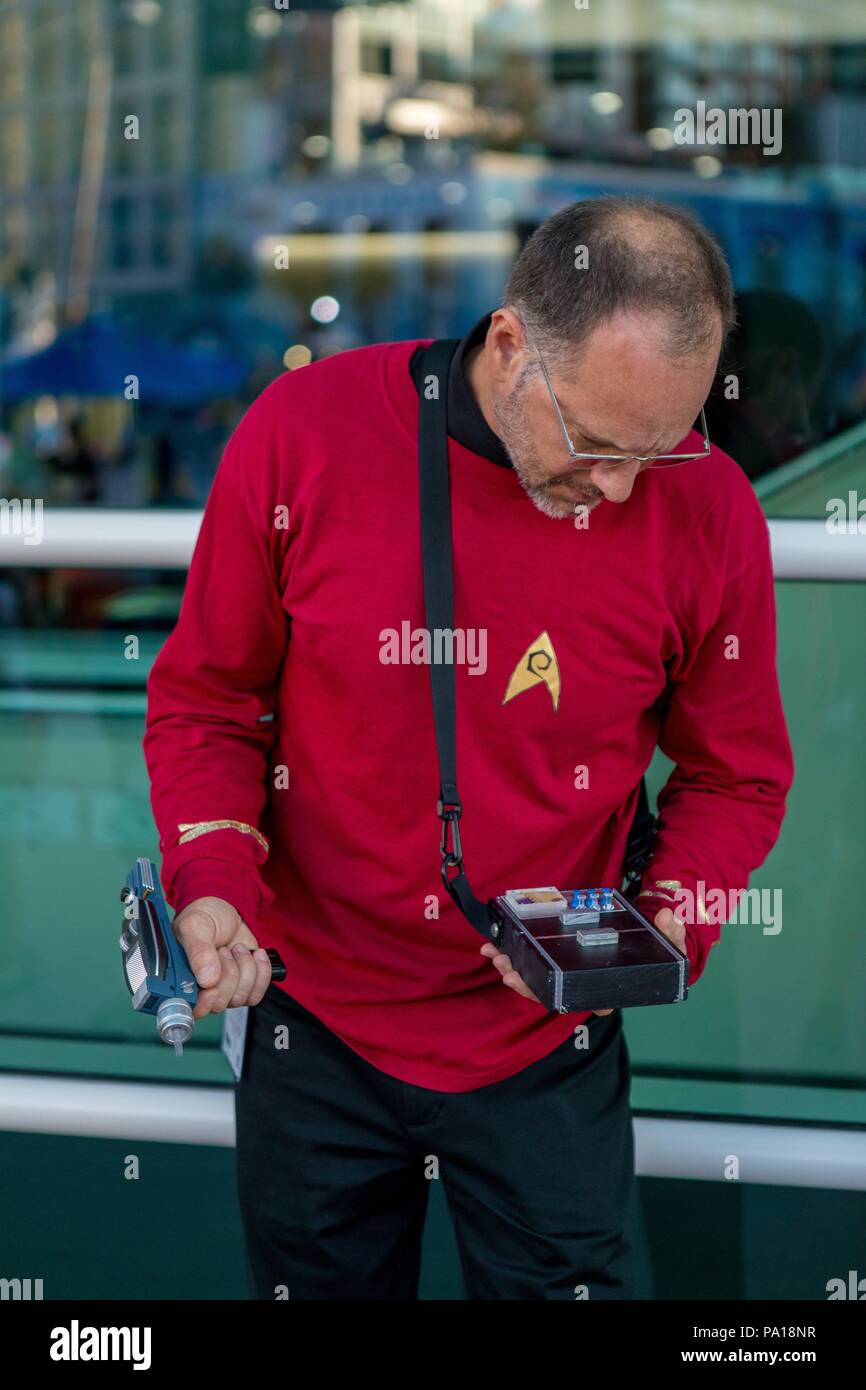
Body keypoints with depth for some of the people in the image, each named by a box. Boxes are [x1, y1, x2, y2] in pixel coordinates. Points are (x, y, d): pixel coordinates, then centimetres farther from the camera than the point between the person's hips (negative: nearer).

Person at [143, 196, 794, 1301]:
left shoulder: (709, 510, -12)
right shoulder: (303, 432, -15)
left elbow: (736, 776, 2)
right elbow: (206, 700, -3)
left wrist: (667, 929, -16)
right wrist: (214, 879, -20)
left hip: (550, 1052, 0)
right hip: (315, 1034, 0)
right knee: (317, 1284, 17)